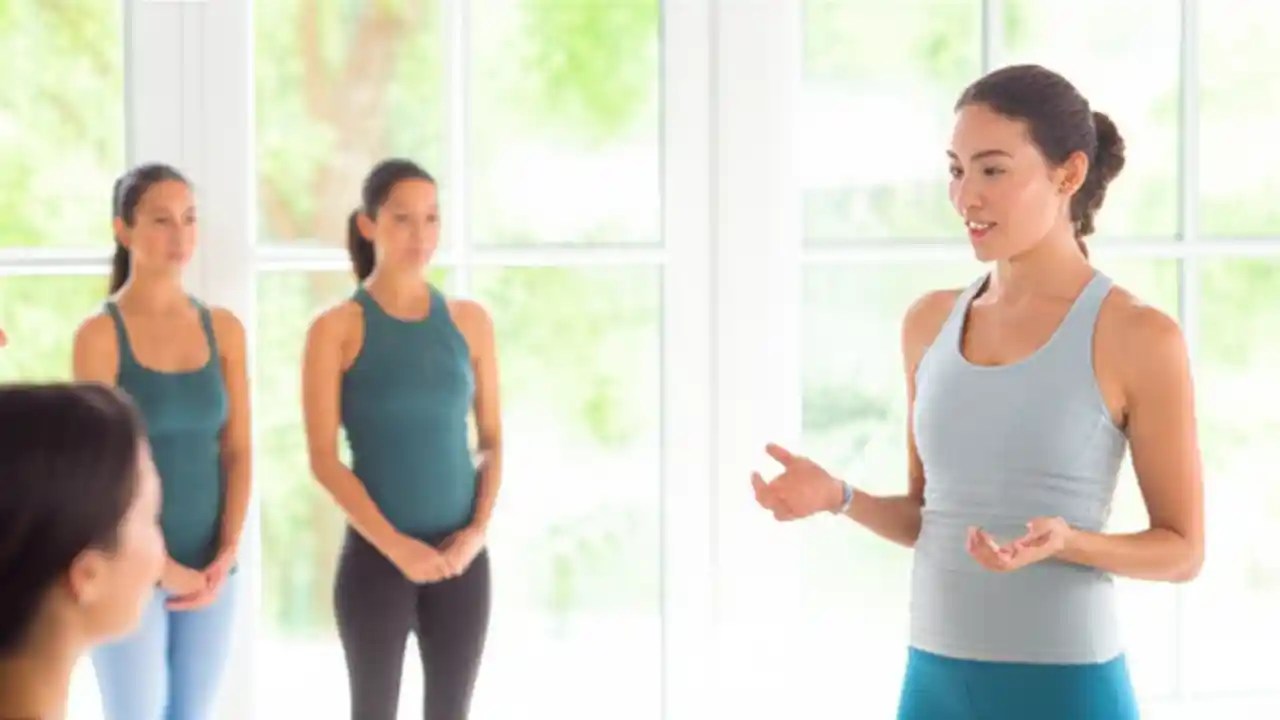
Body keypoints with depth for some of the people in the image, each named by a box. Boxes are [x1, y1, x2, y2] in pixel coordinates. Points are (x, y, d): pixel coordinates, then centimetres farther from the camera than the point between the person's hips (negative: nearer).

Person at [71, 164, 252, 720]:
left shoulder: (223, 329, 7)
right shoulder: (100, 334, -6)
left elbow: (237, 451, 6)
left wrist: (226, 554, -5)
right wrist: (161, 566, -12)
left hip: (210, 570, 4)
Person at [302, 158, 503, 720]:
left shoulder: (469, 321, 6)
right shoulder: (337, 328, -5)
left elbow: (492, 440, 9)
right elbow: (324, 459, -8)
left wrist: (478, 529, -6)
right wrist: (394, 544, -16)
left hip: (460, 556, 3)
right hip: (375, 556, -3)